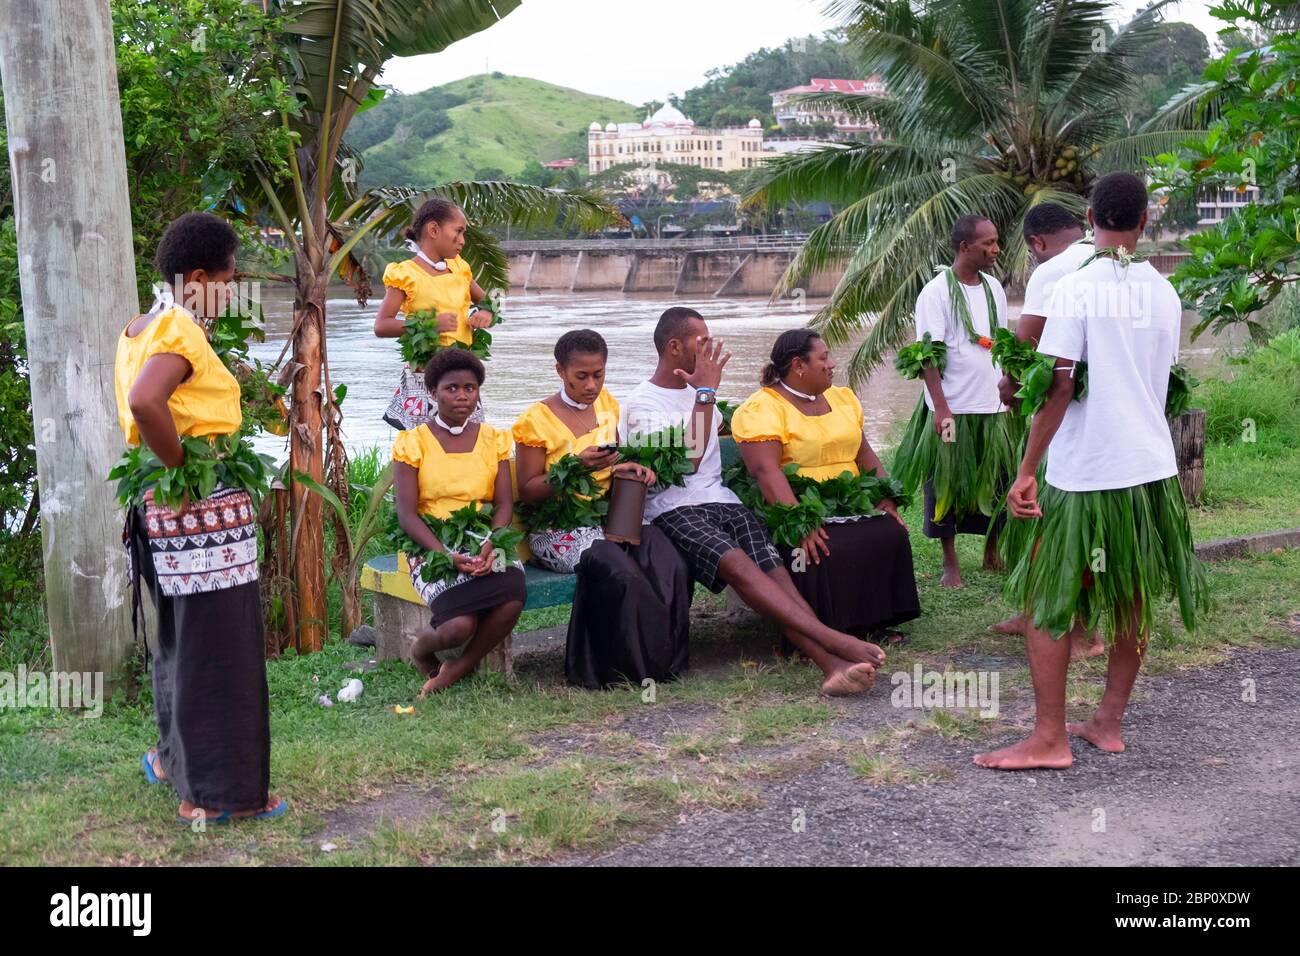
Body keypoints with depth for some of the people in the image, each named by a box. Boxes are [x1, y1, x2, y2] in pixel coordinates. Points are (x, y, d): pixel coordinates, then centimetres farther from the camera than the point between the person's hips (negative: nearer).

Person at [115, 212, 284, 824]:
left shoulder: (137, 330, 14)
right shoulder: (180, 331, -16)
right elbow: (145, 404, -34)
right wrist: (183, 467, -21)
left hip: (163, 510, 10)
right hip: (205, 509, -10)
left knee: (181, 638, 22)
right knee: (218, 648, -2)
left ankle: (176, 757, 36)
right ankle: (216, 793, 5)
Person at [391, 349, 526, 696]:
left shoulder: (494, 440, 12)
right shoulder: (412, 443, 3)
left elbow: (504, 504, 5)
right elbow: (407, 514, -4)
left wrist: (490, 546, -16)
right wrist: (448, 556, -19)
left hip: (485, 544, 3)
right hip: (432, 546, -3)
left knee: (512, 601, -31)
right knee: (460, 624, -29)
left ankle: (459, 668, -3)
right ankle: (422, 648, 10)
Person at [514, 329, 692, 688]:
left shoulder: (606, 404, 14)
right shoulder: (537, 419, -4)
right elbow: (528, 491, -6)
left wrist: (625, 468, 4)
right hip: (558, 529, -5)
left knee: (670, 567, -25)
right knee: (620, 572, -35)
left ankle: (664, 661, -11)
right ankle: (623, 668, -17)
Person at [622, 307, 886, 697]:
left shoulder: (698, 390, 22)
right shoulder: (641, 404, -1)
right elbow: (686, 460, -14)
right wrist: (705, 393, -12)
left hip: (722, 500, 6)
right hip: (674, 511, -6)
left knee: (774, 568, -23)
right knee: (738, 564, -34)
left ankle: (832, 664, -44)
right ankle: (834, 641, -47)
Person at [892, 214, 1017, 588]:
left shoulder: (994, 288, 9)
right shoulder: (936, 293, -10)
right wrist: (940, 408, -20)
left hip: (994, 406, 6)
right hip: (953, 409, -6)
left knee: (998, 482, 10)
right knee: (948, 485, 4)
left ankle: (992, 554, 26)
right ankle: (950, 564, 14)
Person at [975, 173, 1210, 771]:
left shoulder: (1076, 289, -12)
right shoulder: (1165, 293, 6)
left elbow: (1058, 387, -16)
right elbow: (1161, 380, 14)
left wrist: (1026, 470, -14)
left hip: (1084, 474, -6)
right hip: (1152, 468, 6)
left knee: (1046, 602, 2)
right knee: (1132, 601, 14)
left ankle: (1049, 739, 1)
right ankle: (1108, 723, 22)